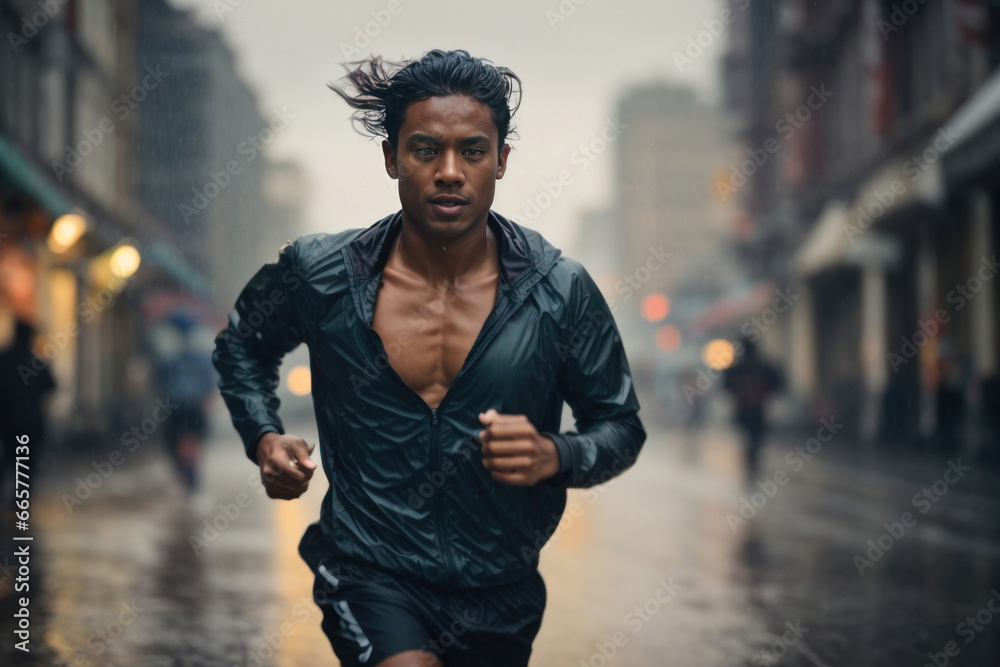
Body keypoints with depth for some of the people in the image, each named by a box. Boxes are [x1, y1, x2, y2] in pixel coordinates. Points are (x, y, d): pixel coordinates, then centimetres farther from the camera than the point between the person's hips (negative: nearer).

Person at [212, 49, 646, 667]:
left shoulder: (561, 292, -9)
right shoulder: (319, 274, -7)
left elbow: (622, 427, 2)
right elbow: (242, 345, 14)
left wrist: (554, 455, -19)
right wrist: (265, 439, -4)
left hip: (500, 592, 2)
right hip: (372, 578, -2)